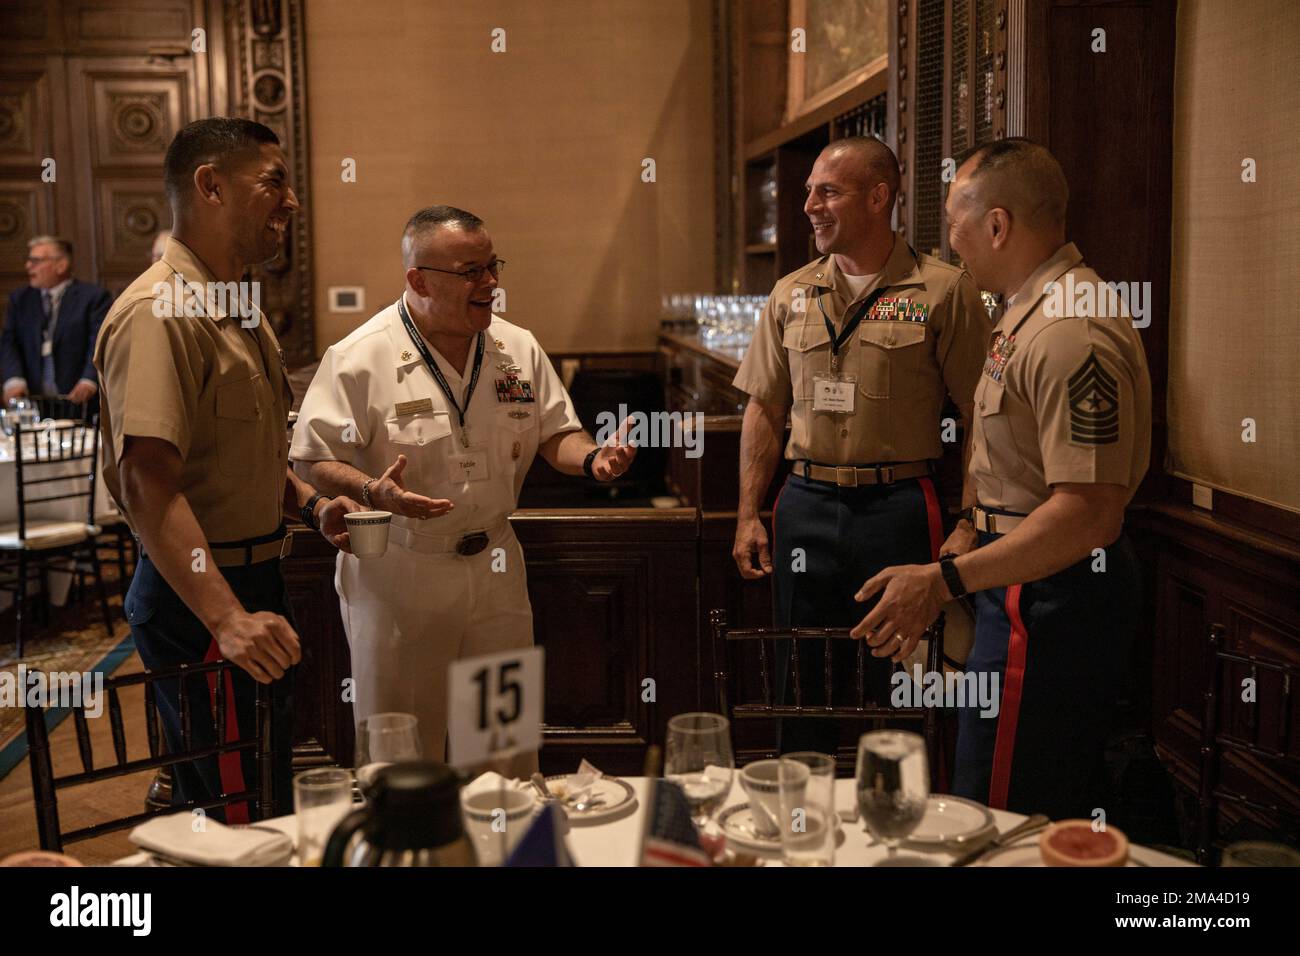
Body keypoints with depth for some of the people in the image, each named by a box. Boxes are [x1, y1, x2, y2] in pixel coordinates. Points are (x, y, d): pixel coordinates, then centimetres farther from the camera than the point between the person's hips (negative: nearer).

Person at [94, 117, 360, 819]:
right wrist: (227, 618, -37)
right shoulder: (158, 312, -18)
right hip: (198, 600, -10)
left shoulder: (238, 313, 16)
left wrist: (313, 506, 7)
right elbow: (147, 484, -28)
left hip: (251, 582, 10)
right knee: (247, 824, -3)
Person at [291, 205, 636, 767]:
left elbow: (555, 434, 11)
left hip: (495, 568, 5)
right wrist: (374, 492, -30)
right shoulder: (359, 358, -12)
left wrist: (592, 458, -11)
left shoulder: (518, 348, 4)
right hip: (397, 577, -4)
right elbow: (312, 462, -11)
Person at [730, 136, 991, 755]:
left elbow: (981, 419, -5)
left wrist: (968, 529, -12)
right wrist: (748, 516, 7)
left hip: (898, 509, -4)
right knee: (803, 686, 12)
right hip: (806, 506, 4)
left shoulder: (943, 291, -4)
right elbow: (764, 412, 13)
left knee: (898, 692, 5)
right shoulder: (791, 296, 10)